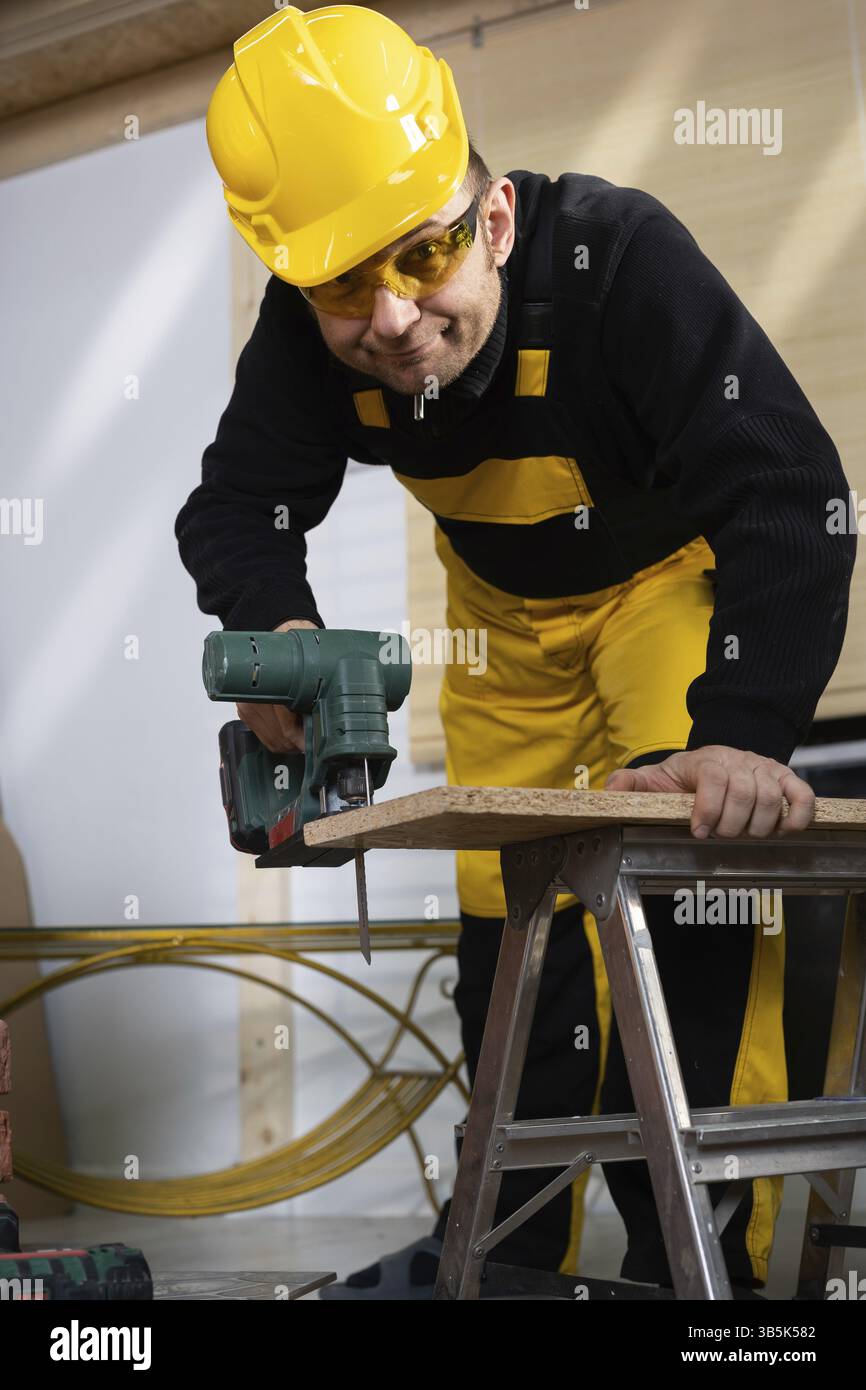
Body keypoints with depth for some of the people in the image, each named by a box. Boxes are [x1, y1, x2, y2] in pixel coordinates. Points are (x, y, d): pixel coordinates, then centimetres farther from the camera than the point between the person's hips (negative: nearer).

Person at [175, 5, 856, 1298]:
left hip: (677, 569, -5)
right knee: (506, 908, 10)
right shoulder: (307, 336, -23)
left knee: (684, 875, -21)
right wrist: (273, 623, -41)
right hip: (508, 608, 5)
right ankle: (515, 1243, 28)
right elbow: (236, 503, -17)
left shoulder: (619, 255, -38)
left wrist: (745, 730, -55)